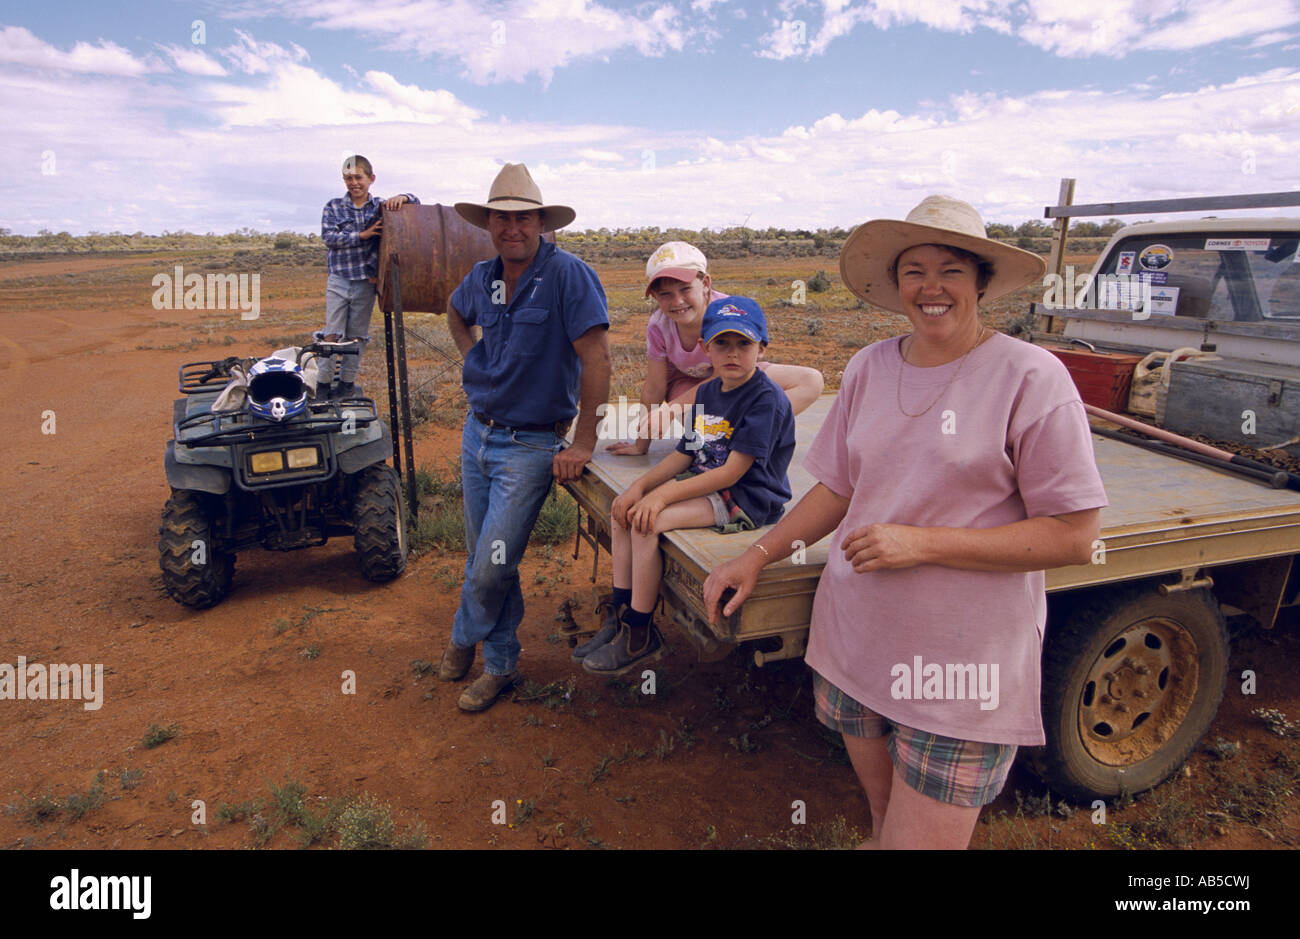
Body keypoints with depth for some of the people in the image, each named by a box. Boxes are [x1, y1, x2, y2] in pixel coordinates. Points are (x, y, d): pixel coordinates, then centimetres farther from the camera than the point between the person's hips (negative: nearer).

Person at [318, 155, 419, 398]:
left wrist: (402, 198, -14)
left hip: (366, 282, 1)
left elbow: (415, 203, 9)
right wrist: (363, 235, -16)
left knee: (356, 336, 8)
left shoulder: (380, 206, 6)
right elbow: (329, 237, -9)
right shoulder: (333, 207, 4)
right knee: (332, 334, -3)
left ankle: (347, 382, 19)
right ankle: (323, 383, 5)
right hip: (339, 280, -1)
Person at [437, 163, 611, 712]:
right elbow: (455, 312, 29)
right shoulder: (482, 278, 5)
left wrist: (582, 446, -18)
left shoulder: (567, 274, -15)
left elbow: (596, 358, -19)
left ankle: (465, 637, 25)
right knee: (483, 559, 15)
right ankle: (499, 663, 34)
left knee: (492, 566, -5)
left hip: (531, 445, -6)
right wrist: (472, 356, 11)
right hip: (478, 432, 6)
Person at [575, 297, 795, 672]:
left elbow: (732, 472, -22)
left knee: (647, 521, -24)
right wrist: (641, 485, -5)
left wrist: (664, 494, -23)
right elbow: (685, 453, 11)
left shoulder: (767, 399, -18)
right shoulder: (708, 391, 9)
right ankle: (620, 614, 7)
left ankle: (640, 636, -8)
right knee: (623, 508, -1)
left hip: (748, 499, -9)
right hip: (707, 481, 9)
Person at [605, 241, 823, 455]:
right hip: (688, 382, 0)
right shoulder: (658, 327, -25)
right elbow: (654, 390, -15)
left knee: (812, 380, -22)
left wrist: (670, 410, -29)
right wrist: (641, 445, -9)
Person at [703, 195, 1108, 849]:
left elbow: (1074, 537, -13)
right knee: (882, 817, 21)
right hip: (855, 641, 5)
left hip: (961, 665, -4)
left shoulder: (1030, 378, -11)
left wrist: (921, 543, -19)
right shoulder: (869, 367, 5)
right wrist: (756, 557, 4)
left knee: (920, 835, 4)